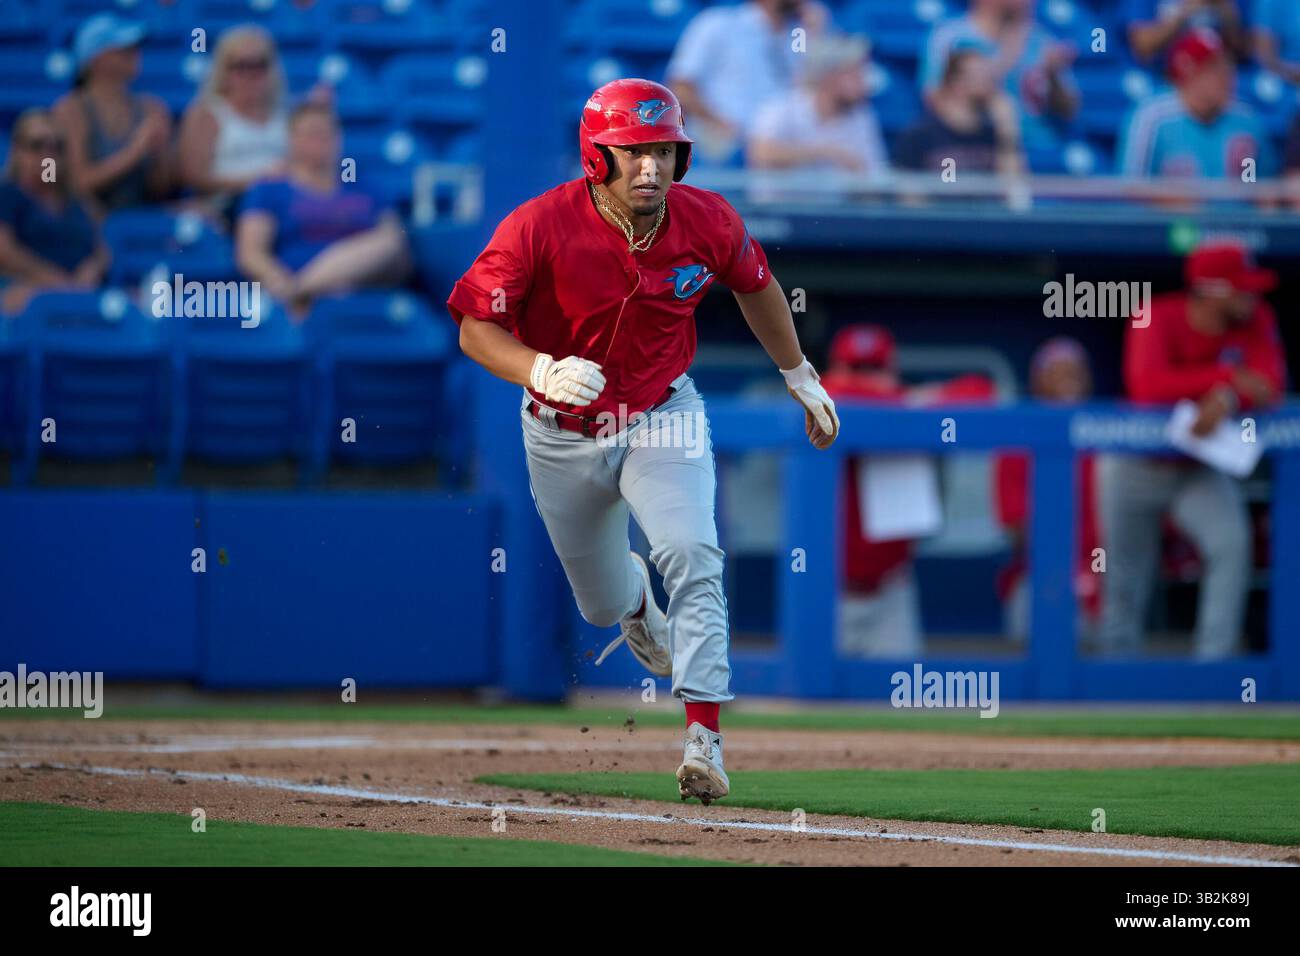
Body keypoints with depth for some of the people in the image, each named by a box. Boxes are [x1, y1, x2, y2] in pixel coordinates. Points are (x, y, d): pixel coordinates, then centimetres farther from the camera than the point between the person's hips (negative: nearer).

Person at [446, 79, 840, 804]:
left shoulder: (708, 222, -15)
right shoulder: (538, 228, -25)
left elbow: (755, 285, 7)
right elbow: (476, 330, -21)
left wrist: (800, 377, 16)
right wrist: (542, 372, -40)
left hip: (664, 417, 0)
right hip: (563, 436, 0)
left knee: (693, 556, -24)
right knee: (603, 603, 17)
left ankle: (704, 739, -23)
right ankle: (637, 601, 57)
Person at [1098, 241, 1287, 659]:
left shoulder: (1255, 320, -8)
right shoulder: (1158, 318, -20)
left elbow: (1271, 385, -20)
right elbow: (1148, 385, -36)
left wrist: (1227, 397, -42)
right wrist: (1231, 378, -37)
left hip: (1201, 470, 2)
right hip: (1136, 466, -2)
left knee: (1233, 543, -23)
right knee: (1125, 578, 3)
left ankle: (1215, 662, -21)